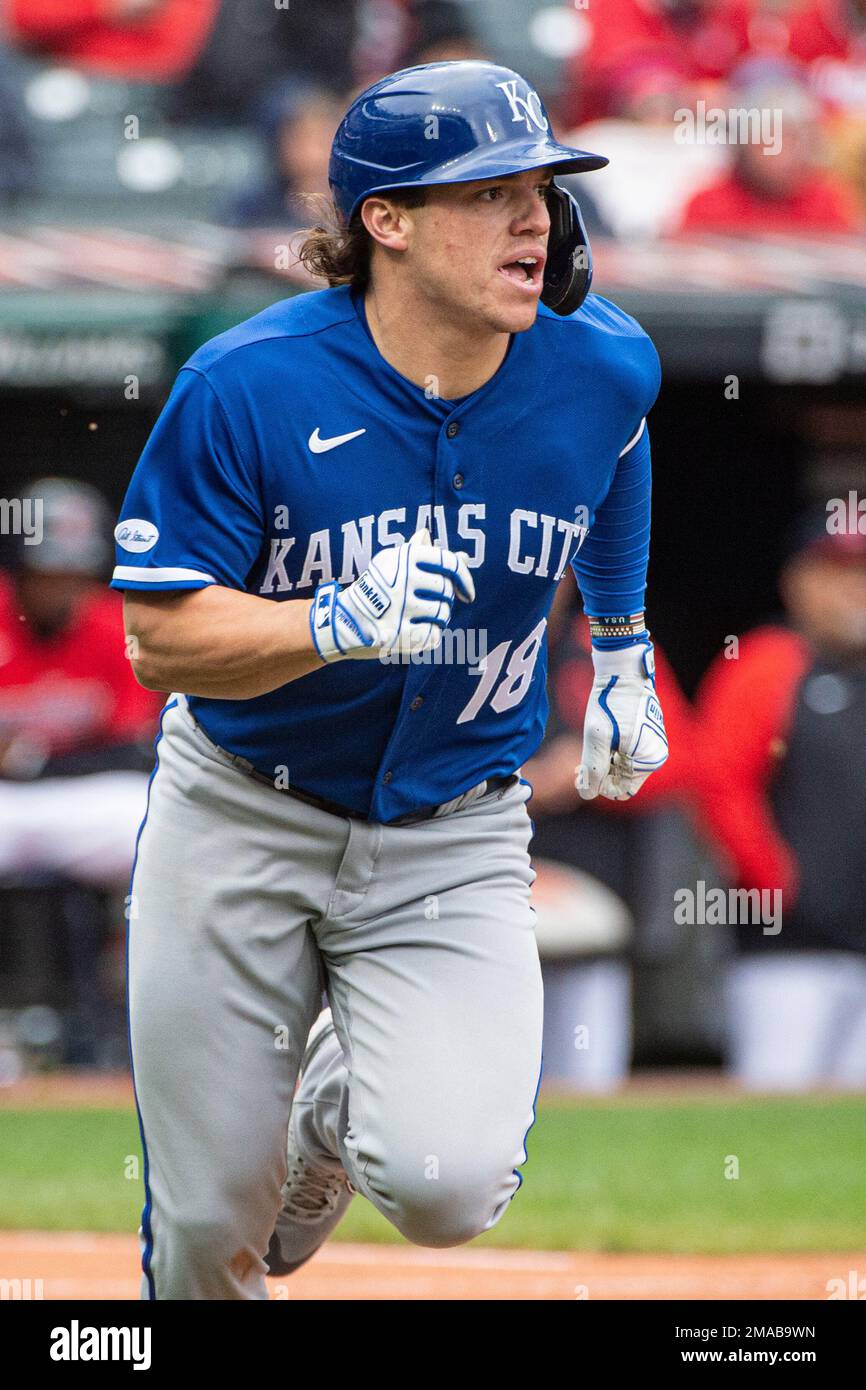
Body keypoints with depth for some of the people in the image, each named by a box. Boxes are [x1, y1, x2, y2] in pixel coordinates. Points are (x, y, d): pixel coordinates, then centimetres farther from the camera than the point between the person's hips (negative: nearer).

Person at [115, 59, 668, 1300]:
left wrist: (623, 650, 21)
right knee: (209, 1227, 4)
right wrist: (338, 626, -35)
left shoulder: (603, 369, -11)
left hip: (452, 837, 1)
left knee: (448, 1186, -20)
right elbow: (162, 638, -18)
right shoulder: (247, 387, -20)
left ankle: (340, 1113, 17)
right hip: (241, 821, -1)